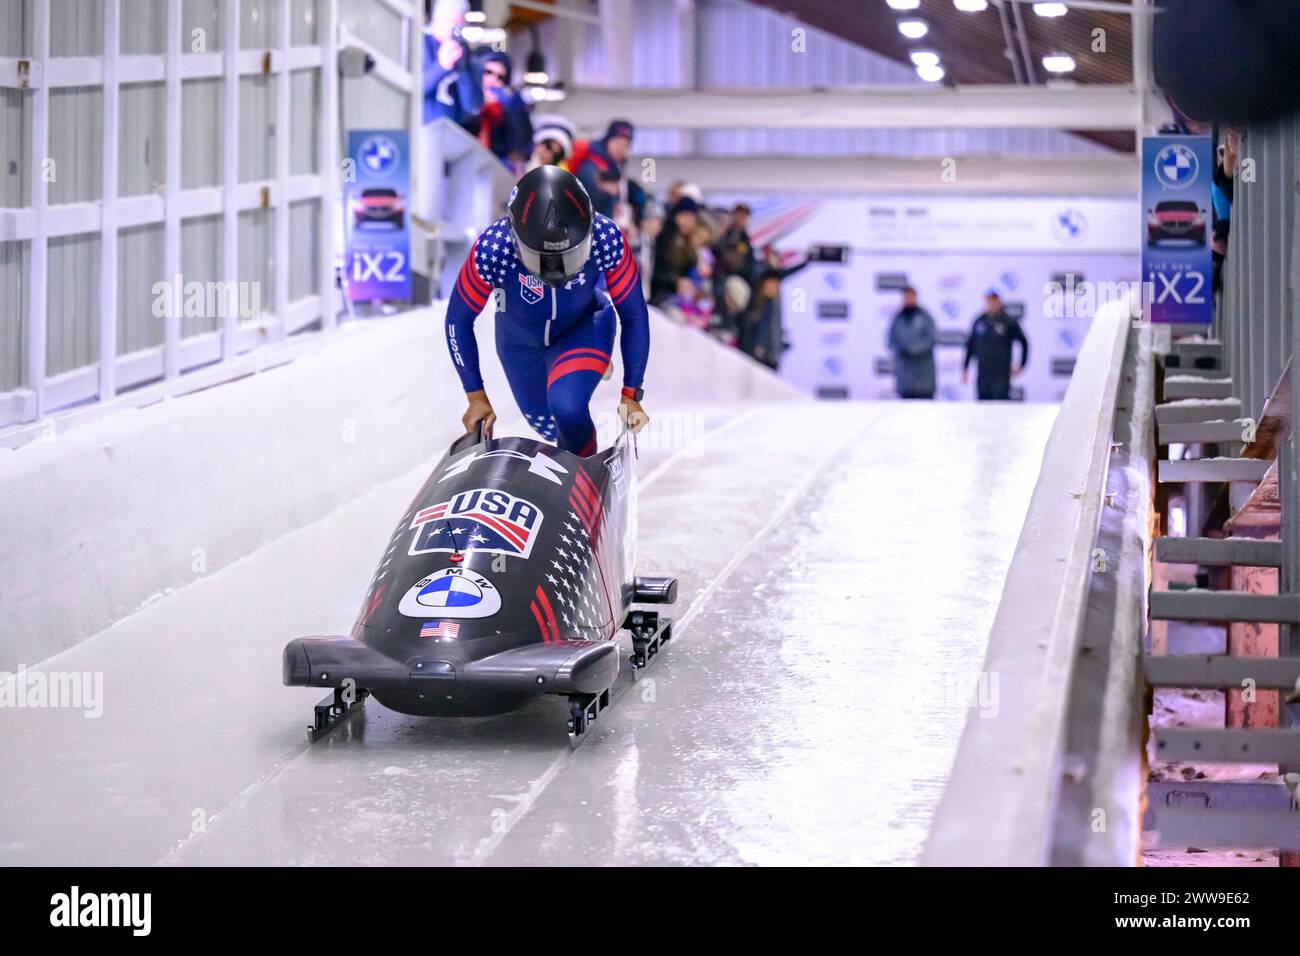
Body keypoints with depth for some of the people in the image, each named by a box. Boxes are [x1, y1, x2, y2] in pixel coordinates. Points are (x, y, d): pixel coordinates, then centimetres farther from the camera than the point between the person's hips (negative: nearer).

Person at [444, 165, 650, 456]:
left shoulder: (606, 239, -35)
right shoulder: (491, 250, -37)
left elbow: (633, 314, -19)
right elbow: (458, 321, -19)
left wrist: (631, 395, -16)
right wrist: (476, 396, -16)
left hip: (583, 328, -1)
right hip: (520, 337, 1)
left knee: (567, 408, -26)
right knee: (545, 423, 16)